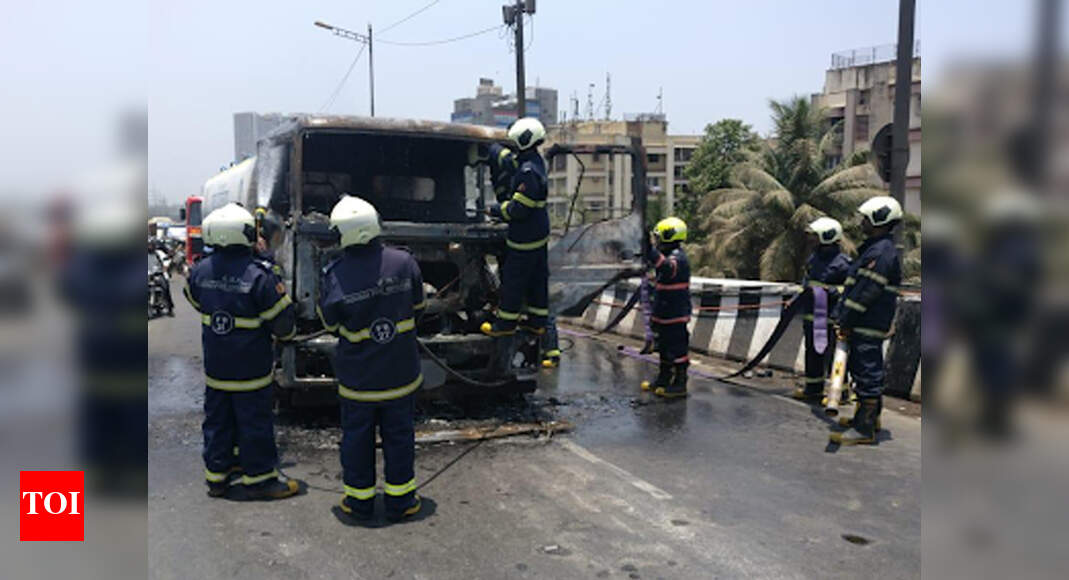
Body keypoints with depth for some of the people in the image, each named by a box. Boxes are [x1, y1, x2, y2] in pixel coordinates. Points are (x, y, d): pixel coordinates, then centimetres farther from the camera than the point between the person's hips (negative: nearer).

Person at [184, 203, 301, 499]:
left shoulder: (199, 271, -3)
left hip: (214, 366, 5)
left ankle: (216, 475, 29)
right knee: (255, 421, 6)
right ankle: (258, 479, 16)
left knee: (217, 418, 17)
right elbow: (283, 323, -14)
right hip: (251, 368, -5)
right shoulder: (259, 275, -20)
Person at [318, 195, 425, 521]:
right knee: (399, 434, 14)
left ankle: (359, 500, 27)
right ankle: (400, 500, 24)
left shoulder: (334, 276, -17)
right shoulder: (403, 262, -12)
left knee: (356, 437, 15)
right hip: (400, 372, 1)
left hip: (357, 376, -1)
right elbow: (418, 307, 3)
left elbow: (330, 325, -4)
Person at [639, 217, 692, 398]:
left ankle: (679, 384, 6)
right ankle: (663, 379, 31)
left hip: (675, 315, -11)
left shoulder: (677, 258, -18)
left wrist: (652, 249, -46)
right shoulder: (670, 256, 16)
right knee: (665, 347, 19)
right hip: (664, 314, 11)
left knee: (677, 348, -2)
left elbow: (668, 268, -43)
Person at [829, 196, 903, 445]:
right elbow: (853, 286, 20)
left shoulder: (882, 253, -17)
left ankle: (864, 430, -2)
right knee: (863, 371, 20)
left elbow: (866, 292, -21)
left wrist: (846, 321, -17)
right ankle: (870, 416, 33)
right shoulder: (873, 249, 18)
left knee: (868, 374, -6)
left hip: (870, 327, -11)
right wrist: (839, 315, 16)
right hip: (862, 326, 11)